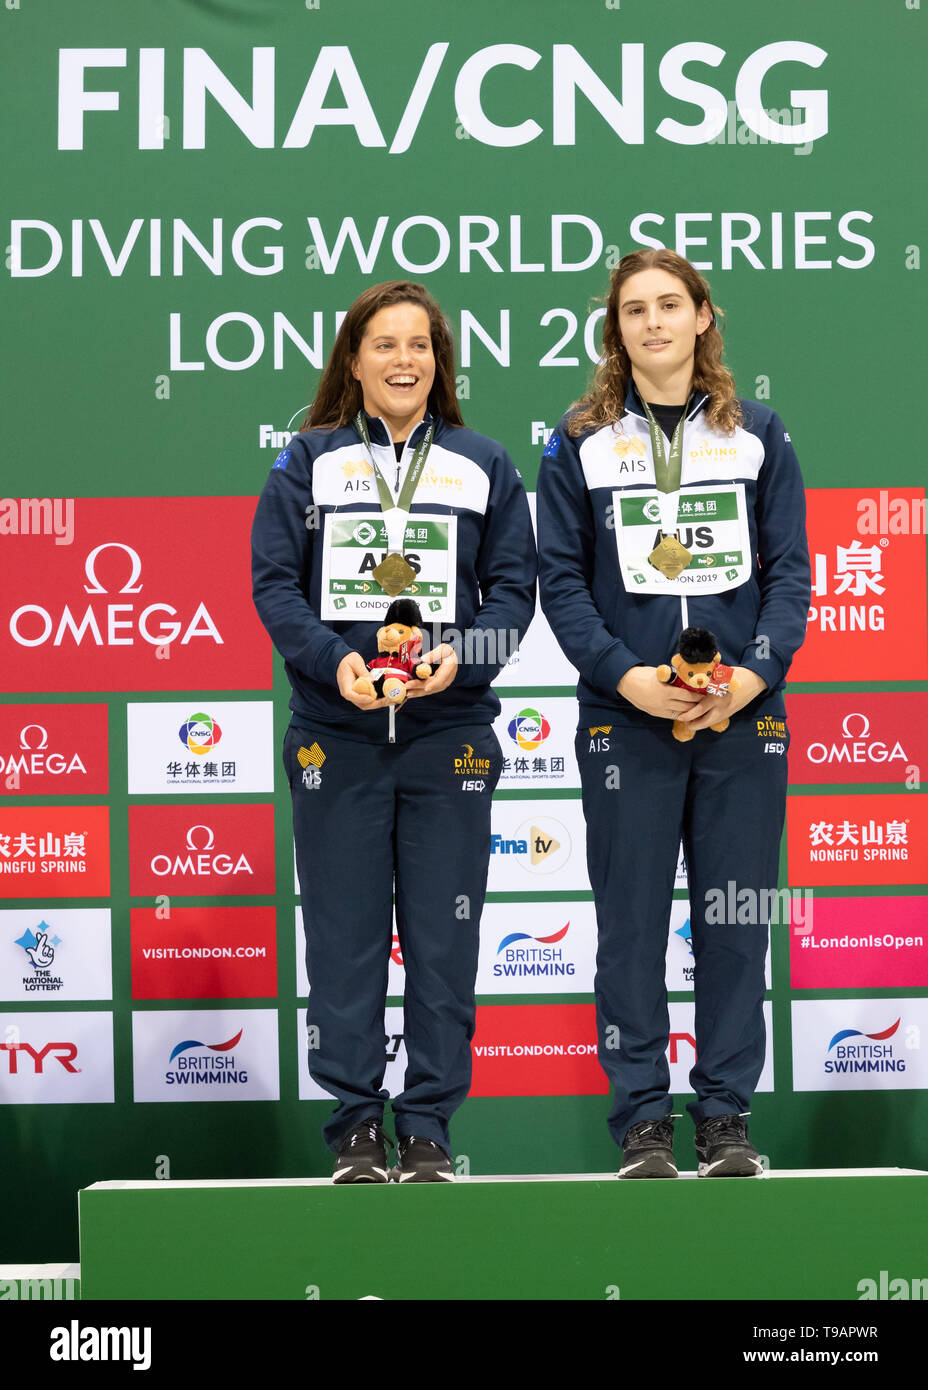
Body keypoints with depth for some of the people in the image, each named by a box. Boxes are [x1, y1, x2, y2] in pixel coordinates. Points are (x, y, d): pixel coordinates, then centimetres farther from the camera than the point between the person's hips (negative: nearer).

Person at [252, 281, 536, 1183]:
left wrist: (461, 655, -14)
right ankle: (355, 1123, 10)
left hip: (449, 735, 1)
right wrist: (334, 661, -17)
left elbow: (514, 586, 6)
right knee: (344, 934, 1)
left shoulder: (484, 468, 10)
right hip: (335, 736, 0)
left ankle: (427, 1124, 10)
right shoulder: (307, 463, 7)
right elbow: (275, 584, 0)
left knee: (442, 938, 2)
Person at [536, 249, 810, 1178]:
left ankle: (725, 1115, 13)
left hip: (744, 714, 1)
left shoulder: (757, 436, 9)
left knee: (735, 920, 4)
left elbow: (791, 569, 6)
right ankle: (641, 1117, 9)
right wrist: (626, 677, -13)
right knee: (632, 921, 0)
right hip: (625, 717, -1)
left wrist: (757, 670, -10)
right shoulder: (580, 444, 5)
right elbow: (560, 579, 1)